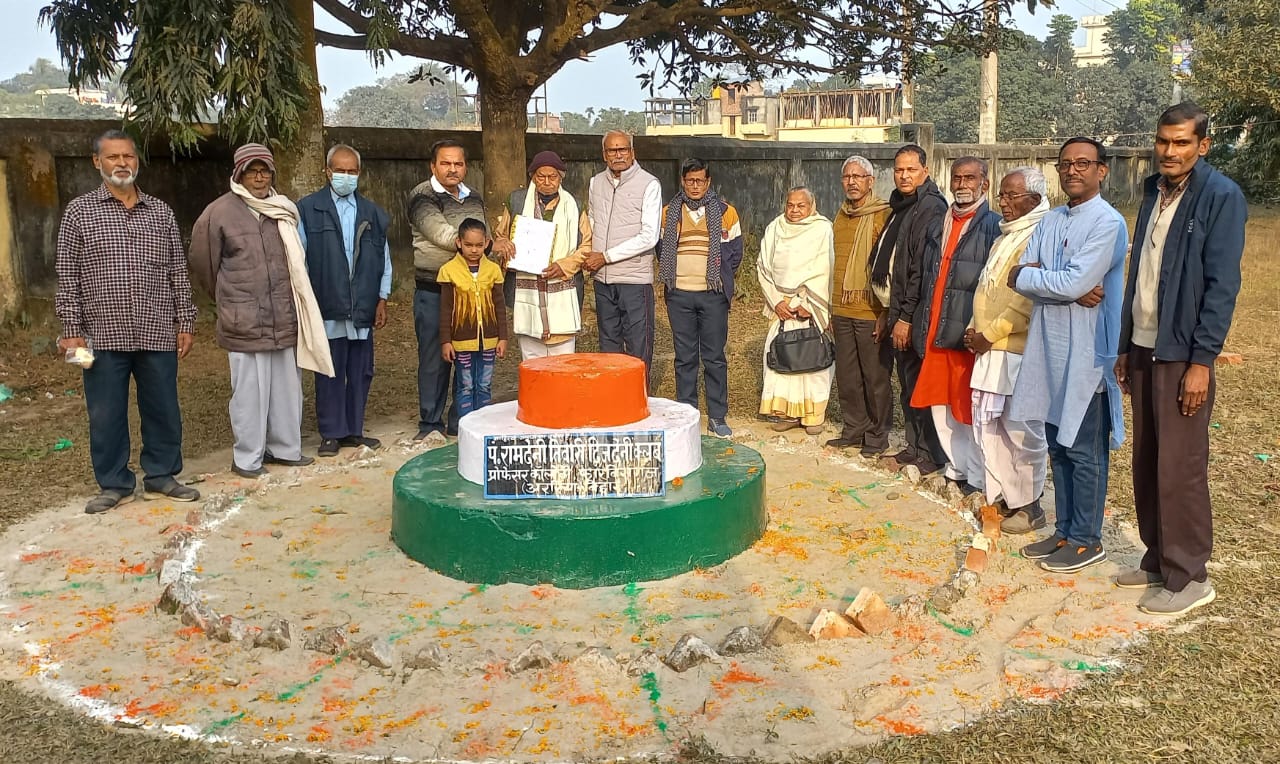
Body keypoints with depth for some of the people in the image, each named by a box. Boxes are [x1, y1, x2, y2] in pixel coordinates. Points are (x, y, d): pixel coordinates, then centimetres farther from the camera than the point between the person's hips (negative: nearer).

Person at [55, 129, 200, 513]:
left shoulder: (160, 212, 8)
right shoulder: (80, 210, 2)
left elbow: (178, 272, 9)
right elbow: (67, 276, 1)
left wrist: (185, 323, 5)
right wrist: (72, 331, -5)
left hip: (158, 334, 2)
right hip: (103, 336, -1)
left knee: (163, 410, 9)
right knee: (106, 415, 6)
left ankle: (161, 476, 24)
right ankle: (115, 484, 20)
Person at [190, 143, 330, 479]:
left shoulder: (283, 212, 9)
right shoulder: (220, 212, -4)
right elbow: (203, 263, 5)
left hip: (284, 319, 4)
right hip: (245, 322, -4)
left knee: (287, 386, 10)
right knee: (250, 390, 1)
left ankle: (285, 447, 25)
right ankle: (247, 457, 13)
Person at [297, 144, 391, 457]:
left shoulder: (372, 213, 12)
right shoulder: (308, 209, 2)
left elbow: (383, 258, 14)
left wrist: (382, 299, 9)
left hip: (363, 308, 3)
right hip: (327, 308, -3)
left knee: (361, 372, 8)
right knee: (330, 373, 2)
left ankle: (353, 430, 19)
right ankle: (331, 434, 13)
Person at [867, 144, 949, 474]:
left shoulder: (931, 208, -13)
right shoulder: (901, 207, 17)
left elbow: (923, 268, -19)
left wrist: (906, 316, -20)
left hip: (915, 315, -9)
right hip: (899, 313, 9)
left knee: (919, 385, -2)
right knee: (907, 385, 14)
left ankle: (929, 455, 8)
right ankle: (913, 448, 24)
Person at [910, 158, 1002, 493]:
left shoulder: (993, 226, -8)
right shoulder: (941, 222, 12)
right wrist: (924, 324, 11)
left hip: (969, 334, -6)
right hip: (936, 332, 6)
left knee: (970, 408, 3)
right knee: (940, 404, 13)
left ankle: (977, 475, 18)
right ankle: (958, 465, 28)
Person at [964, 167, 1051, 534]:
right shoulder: (1006, 236, 18)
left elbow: (1029, 299, -19)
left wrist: (990, 334, -15)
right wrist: (975, 328, 8)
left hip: (1019, 351, -9)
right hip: (989, 349, 9)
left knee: (1021, 431, -1)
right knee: (986, 425, 11)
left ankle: (1029, 506, 12)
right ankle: (1000, 497, 22)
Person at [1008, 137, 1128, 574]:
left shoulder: (1108, 223, -12)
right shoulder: (1051, 221, 11)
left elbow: (1074, 283, -22)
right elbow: (1021, 278, 1)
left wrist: (1025, 275, -8)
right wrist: (1064, 288, -15)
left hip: (1086, 354, -7)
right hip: (1049, 348, 7)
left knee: (1084, 451, 3)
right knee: (1058, 447, 14)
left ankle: (1086, 541, 15)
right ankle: (1065, 531, 26)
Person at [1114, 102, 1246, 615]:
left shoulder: (1221, 197, -9)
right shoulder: (1155, 194, 13)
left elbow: (1222, 285, -14)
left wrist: (1202, 360, -17)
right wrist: (1125, 348, 14)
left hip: (1183, 354, -7)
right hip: (1143, 349, 7)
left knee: (1179, 469, -2)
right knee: (1146, 464, 12)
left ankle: (1189, 577, 9)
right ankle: (1158, 560, 24)